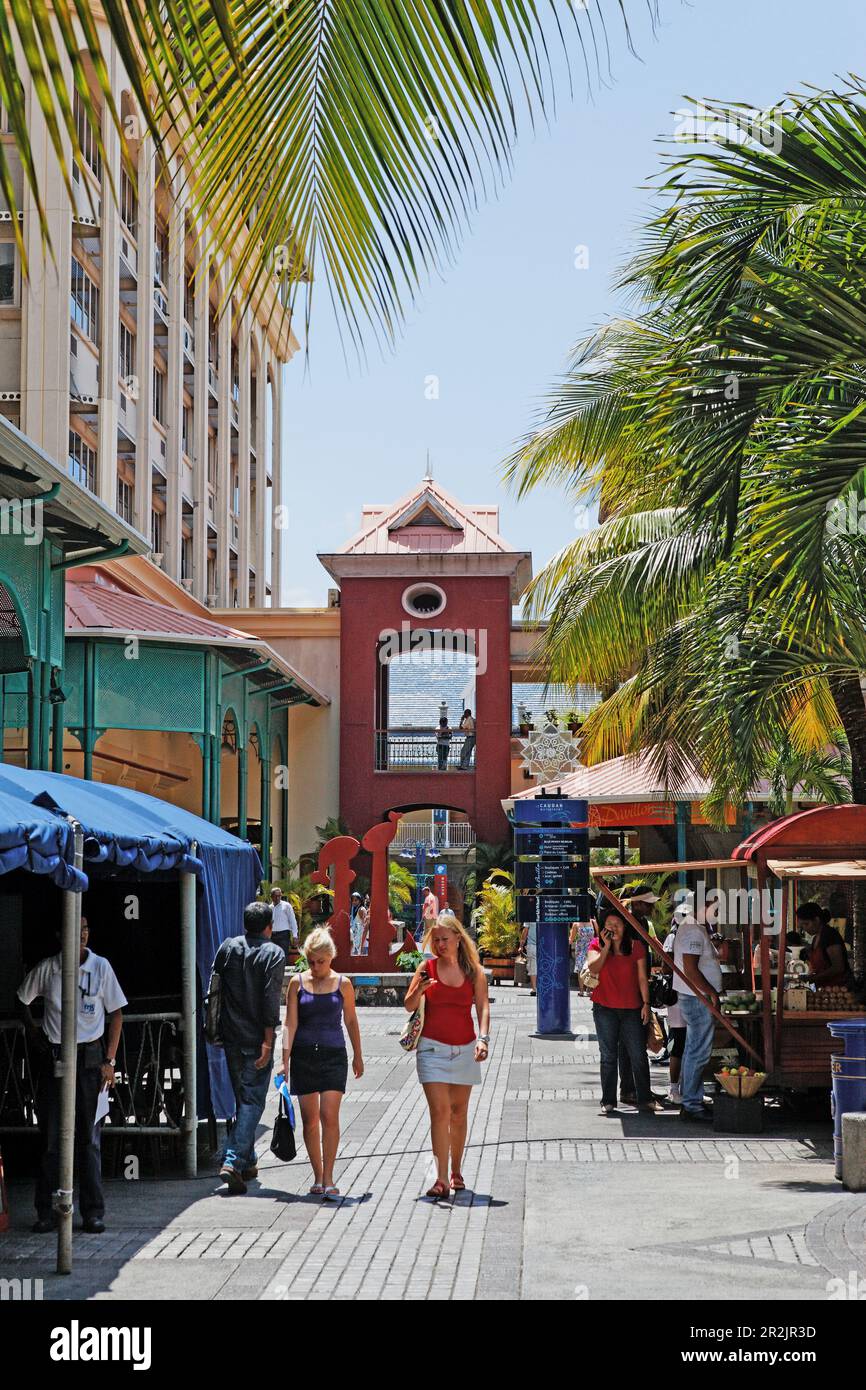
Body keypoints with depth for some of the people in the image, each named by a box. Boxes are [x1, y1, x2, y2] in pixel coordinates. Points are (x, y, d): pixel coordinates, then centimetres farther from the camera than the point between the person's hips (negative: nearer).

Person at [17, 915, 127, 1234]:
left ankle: (93, 1212, 6)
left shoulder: (100, 966, -1)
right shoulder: (47, 969, 0)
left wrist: (109, 1061, -2)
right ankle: (45, 1211, 9)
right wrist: (36, 1033, 7)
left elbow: (116, 1014, 3)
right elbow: (22, 1000, 17)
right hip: (54, 1057, 1)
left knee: (90, 1136, 2)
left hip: (90, 1057, 0)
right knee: (51, 1136, 2)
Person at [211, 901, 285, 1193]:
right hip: (256, 1038, -5)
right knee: (252, 1101, -3)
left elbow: (214, 988, 8)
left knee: (242, 1098, 18)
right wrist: (268, 1040, -16)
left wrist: (216, 1029, 15)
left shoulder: (227, 948, 7)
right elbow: (271, 999, -15)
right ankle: (233, 1161, -17)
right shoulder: (273, 954, -8)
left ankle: (247, 1161, 26)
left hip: (230, 1037, 5)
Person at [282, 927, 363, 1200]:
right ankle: (318, 1177, 16)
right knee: (310, 1119, 5)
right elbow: (290, 1024, -1)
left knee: (329, 1116, -12)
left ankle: (328, 1179, -9)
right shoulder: (298, 983, 2)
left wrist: (358, 1056, 17)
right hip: (304, 1055, 1)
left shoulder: (342, 984, 2)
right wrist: (285, 1059, -10)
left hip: (334, 1055, -1)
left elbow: (351, 1021, 12)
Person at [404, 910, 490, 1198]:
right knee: (439, 1111, -12)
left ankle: (456, 1172, 27)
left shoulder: (474, 971, 2)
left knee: (459, 1113, 12)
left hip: (465, 1049, 2)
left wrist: (483, 1038, -21)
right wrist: (419, 990, -18)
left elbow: (483, 1007, -5)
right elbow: (409, 1006, 3)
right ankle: (441, 1179, -15)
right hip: (432, 1047, -2)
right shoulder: (427, 968, 0)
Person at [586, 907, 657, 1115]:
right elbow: (593, 968, -16)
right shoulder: (597, 945, 1)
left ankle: (644, 1099, 6)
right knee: (608, 1056, 6)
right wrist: (606, 946, -19)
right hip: (605, 1008, 0)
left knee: (639, 1055, -2)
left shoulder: (636, 946, 2)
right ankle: (608, 1101, 12)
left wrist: (646, 1003, -1)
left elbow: (642, 977, 4)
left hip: (631, 1008, 0)